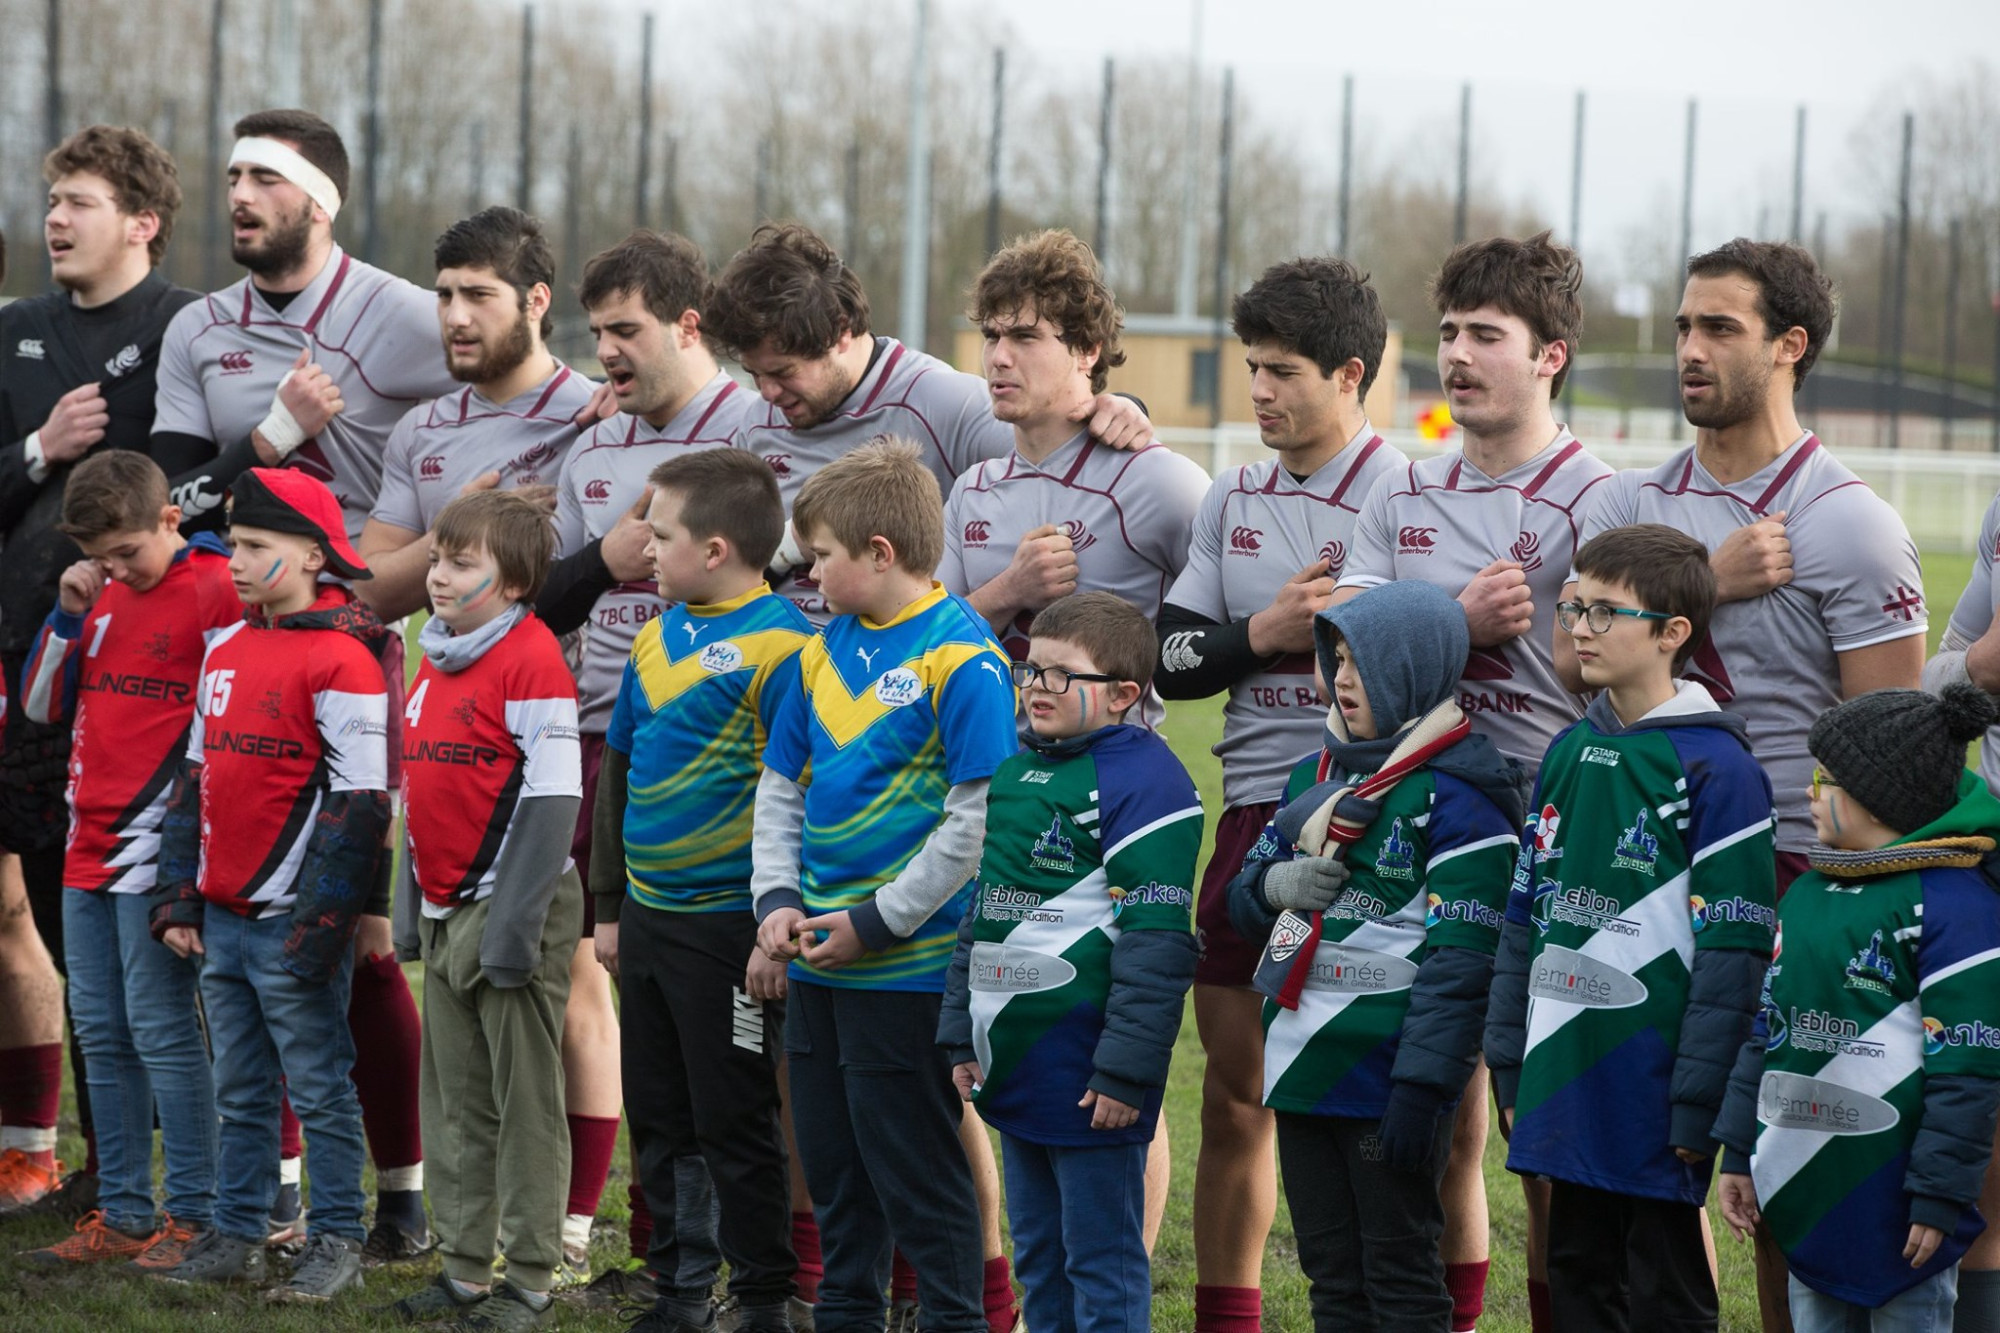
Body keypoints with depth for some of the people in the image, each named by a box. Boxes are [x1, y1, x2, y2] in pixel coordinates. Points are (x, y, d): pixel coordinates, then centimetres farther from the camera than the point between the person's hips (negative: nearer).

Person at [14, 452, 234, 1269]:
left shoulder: (217, 593, -10)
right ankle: (123, 1214, 16)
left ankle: (195, 1215, 0)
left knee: (160, 1030, -6)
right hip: (89, 849, 8)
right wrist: (68, 617, 2)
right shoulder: (104, 596, 13)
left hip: (157, 852, -8)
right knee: (101, 1033, 9)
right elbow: (43, 706, 17)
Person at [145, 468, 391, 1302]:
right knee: (239, 1092, 13)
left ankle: (337, 1242, 7)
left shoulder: (341, 661, -11)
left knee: (320, 1090, 0)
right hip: (222, 917, 8)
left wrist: (319, 919, -17)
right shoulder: (226, 653, 13)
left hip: (293, 918, -8)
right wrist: (177, 895, 13)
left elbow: (358, 799, -14)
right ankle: (237, 1236, 20)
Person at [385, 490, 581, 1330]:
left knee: (524, 1104, -1)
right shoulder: (434, 661, 11)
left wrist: (514, 925, -19)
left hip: (513, 906, -8)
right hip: (446, 913, 8)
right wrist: (411, 907, 15)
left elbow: (551, 801, -16)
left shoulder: (532, 660, -13)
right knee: (455, 1102, 12)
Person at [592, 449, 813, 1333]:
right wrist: (609, 905, 18)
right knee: (657, 1118, 13)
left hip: (728, 924, -8)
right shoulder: (658, 638, 10)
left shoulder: (779, 645, -15)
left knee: (735, 1123, 0)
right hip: (649, 918, 8)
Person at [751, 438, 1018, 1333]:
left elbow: (975, 818, -18)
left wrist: (878, 923, -16)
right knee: (832, 1163, 15)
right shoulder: (825, 649, 9)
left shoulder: (962, 658, -14)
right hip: (817, 959, 8)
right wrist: (778, 900, 2)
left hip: (907, 966, -7)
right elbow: (781, 785, 16)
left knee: (916, 1168, -1)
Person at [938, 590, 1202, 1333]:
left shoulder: (1145, 783, -14)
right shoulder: (1014, 775, 13)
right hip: (1013, 1063, 9)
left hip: (1086, 1075, -9)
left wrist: (1124, 1072, -19)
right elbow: (981, 912, 21)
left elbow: (1156, 945, -17)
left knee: (1102, 1258, -1)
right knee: (1037, 1251, 16)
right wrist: (961, 1036, 16)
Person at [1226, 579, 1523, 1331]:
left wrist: (1423, 1084, -21)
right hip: (1302, 1066, 8)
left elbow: (1461, 959, -16)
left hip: (1383, 1072, -8)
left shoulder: (1456, 796, -11)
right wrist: (1274, 885, -5)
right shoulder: (1315, 775, 13)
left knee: (1399, 1271, 0)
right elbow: (1243, 899, 19)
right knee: (1331, 1272, 14)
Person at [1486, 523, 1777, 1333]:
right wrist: (1510, 1066, 11)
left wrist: (1698, 1100, -16)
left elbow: (1733, 949, -14)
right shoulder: (1568, 754, 10)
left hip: (1652, 1083, -7)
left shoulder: (1715, 767, -12)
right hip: (1567, 1080, 7)